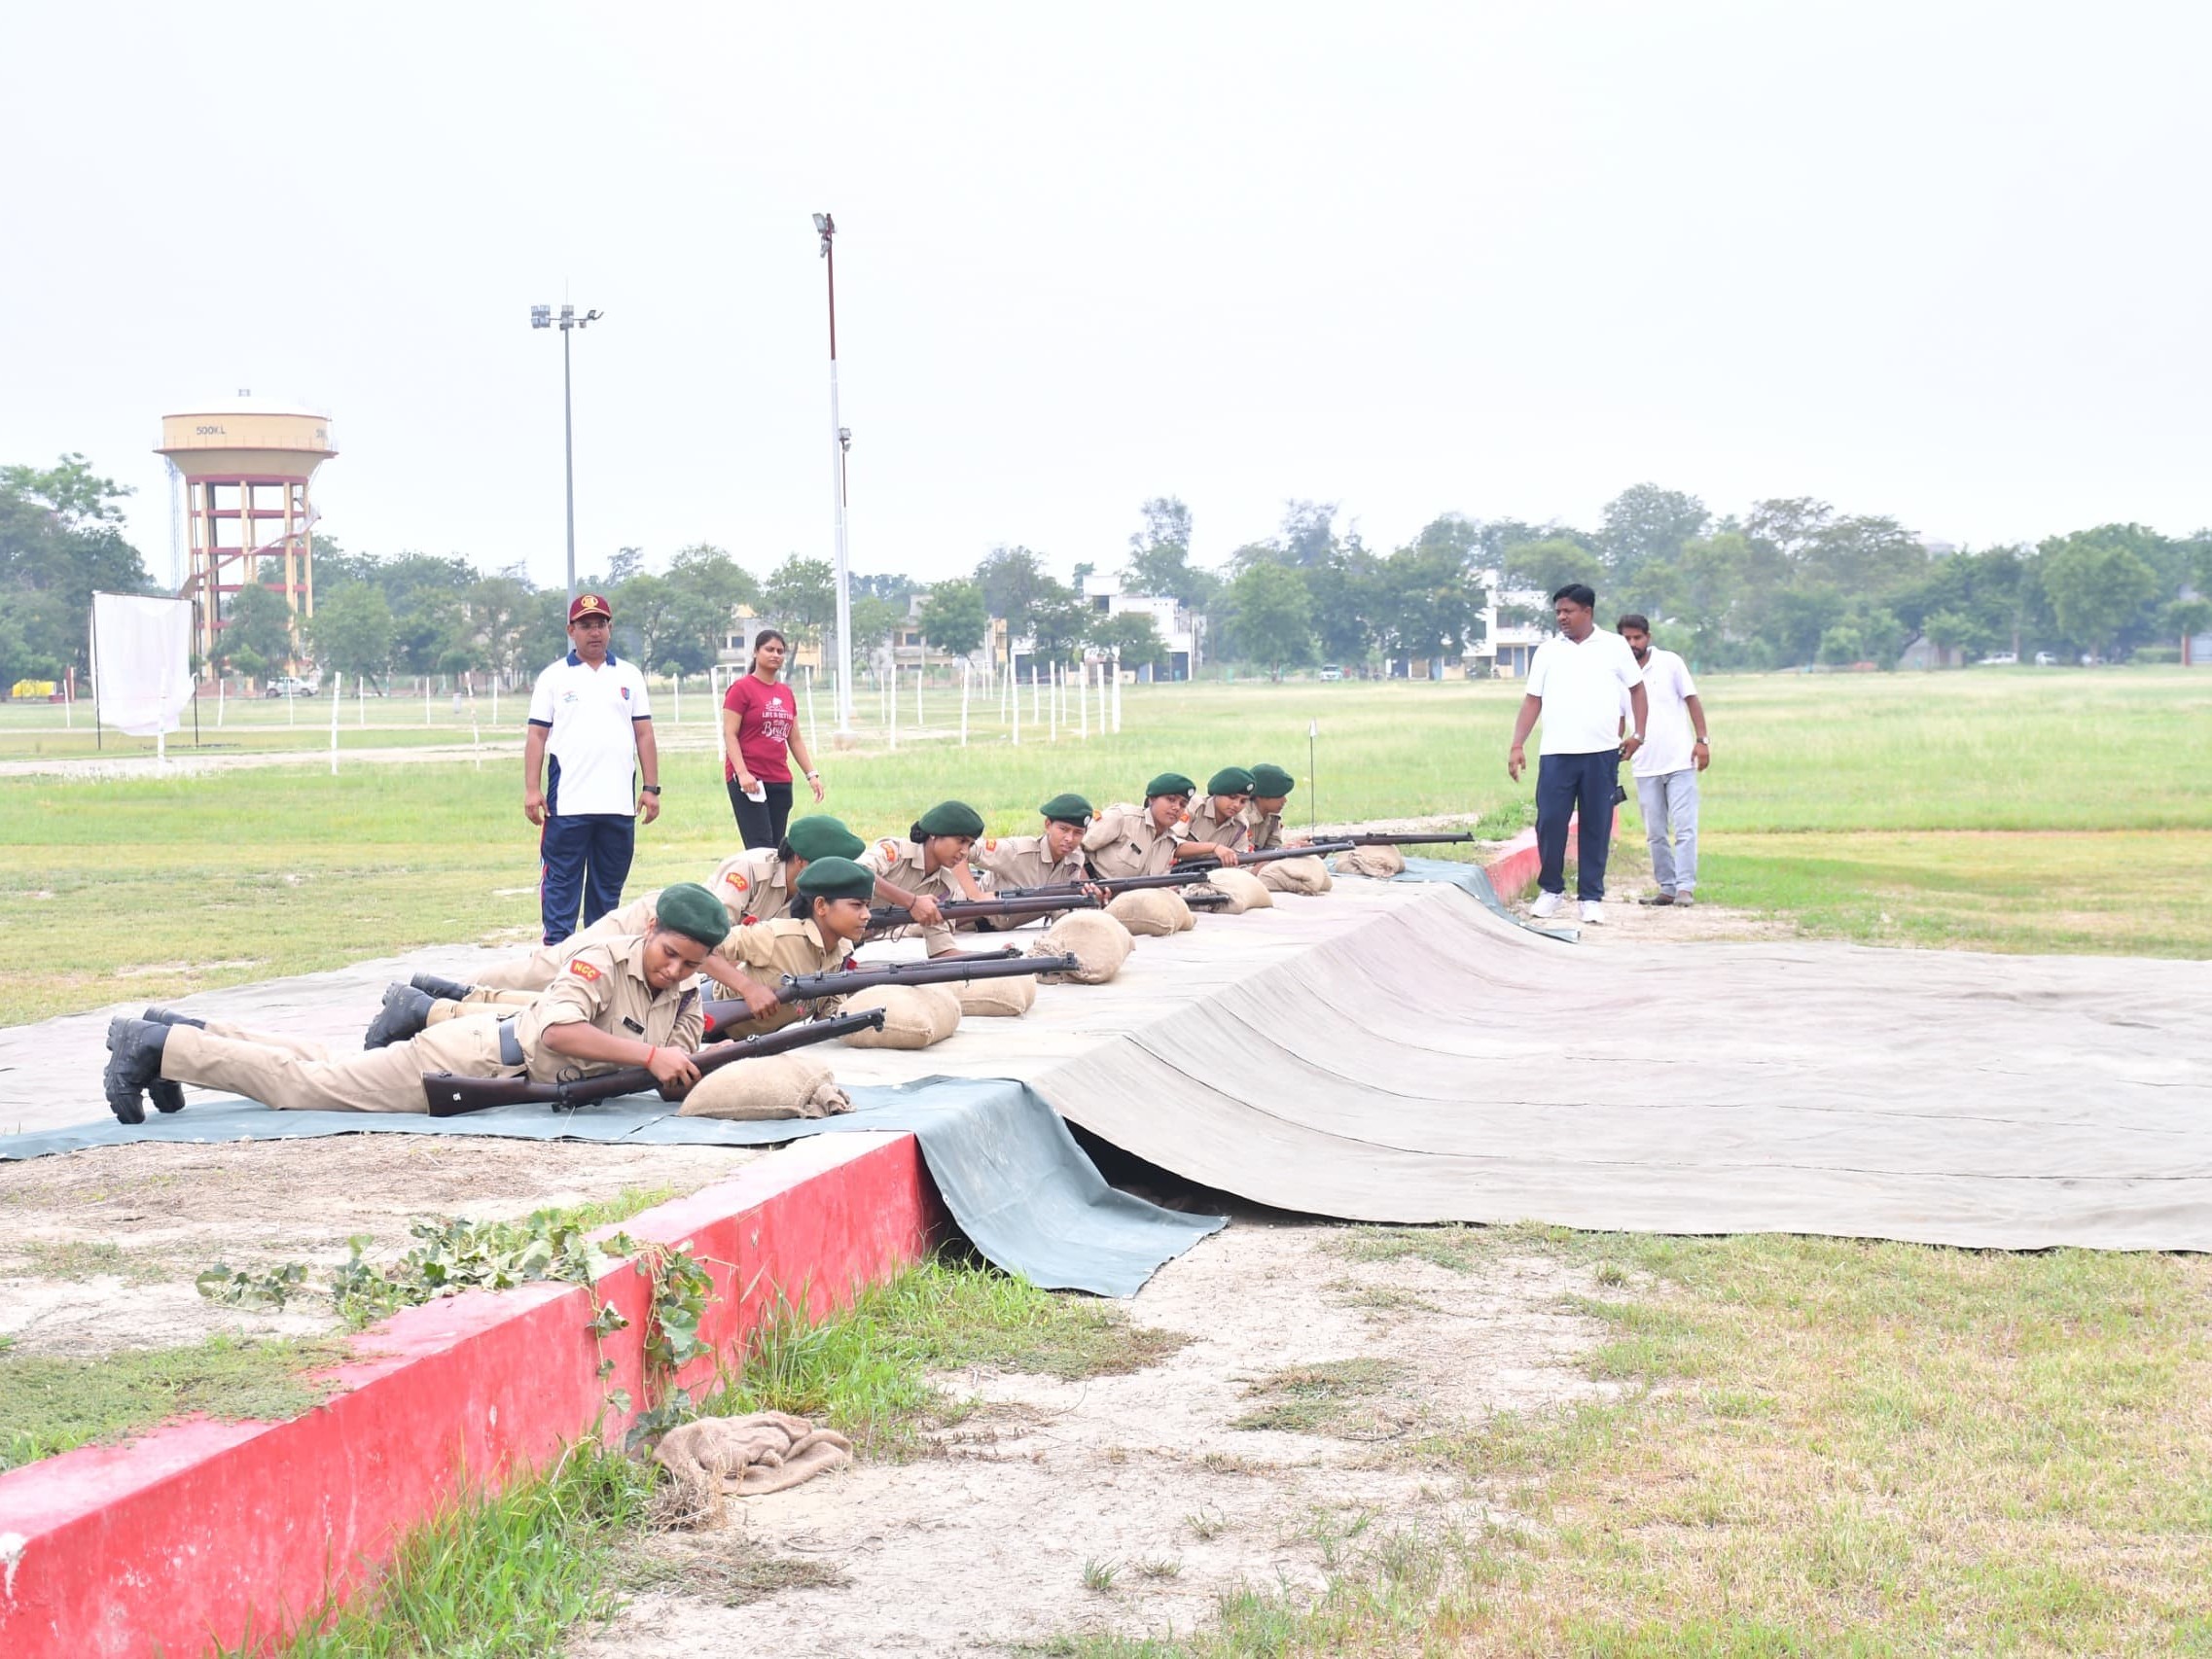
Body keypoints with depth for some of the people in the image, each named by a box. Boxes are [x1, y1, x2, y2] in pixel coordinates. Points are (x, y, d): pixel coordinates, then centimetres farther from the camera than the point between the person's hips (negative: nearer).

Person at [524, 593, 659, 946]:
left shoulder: (629, 676, 13)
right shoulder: (554, 677, 6)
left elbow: (644, 734, 11)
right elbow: (537, 736, 2)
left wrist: (652, 788, 4)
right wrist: (531, 790, -7)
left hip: (619, 803, 3)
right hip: (567, 802, -3)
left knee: (609, 886, 8)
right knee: (561, 884, -4)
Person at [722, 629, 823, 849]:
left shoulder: (786, 693, 15)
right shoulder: (741, 688, -4)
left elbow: (795, 739, 19)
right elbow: (729, 734, -9)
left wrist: (811, 774, 11)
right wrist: (742, 773, -20)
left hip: (780, 780, 7)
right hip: (748, 780, -7)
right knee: (761, 848, -14)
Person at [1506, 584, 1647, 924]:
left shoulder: (1614, 647, 6)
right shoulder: (1548, 651, 8)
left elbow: (1637, 688, 13)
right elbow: (1533, 701, 8)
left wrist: (1638, 733, 3)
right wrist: (1517, 746, -1)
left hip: (1602, 754, -1)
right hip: (1556, 754, 1)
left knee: (1597, 826, 2)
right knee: (1549, 822, -3)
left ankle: (1591, 897, 10)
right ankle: (1551, 890, 13)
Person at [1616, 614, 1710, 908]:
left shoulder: (1670, 663, 1)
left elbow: (1692, 700, 2)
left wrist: (1702, 740, -5)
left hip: (1680, 761, -3)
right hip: (1645, 767, 3)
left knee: (1684, 828, -8)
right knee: (1655, 834, 5)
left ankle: (1685, 887, -10)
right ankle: (1667, 886, 11)